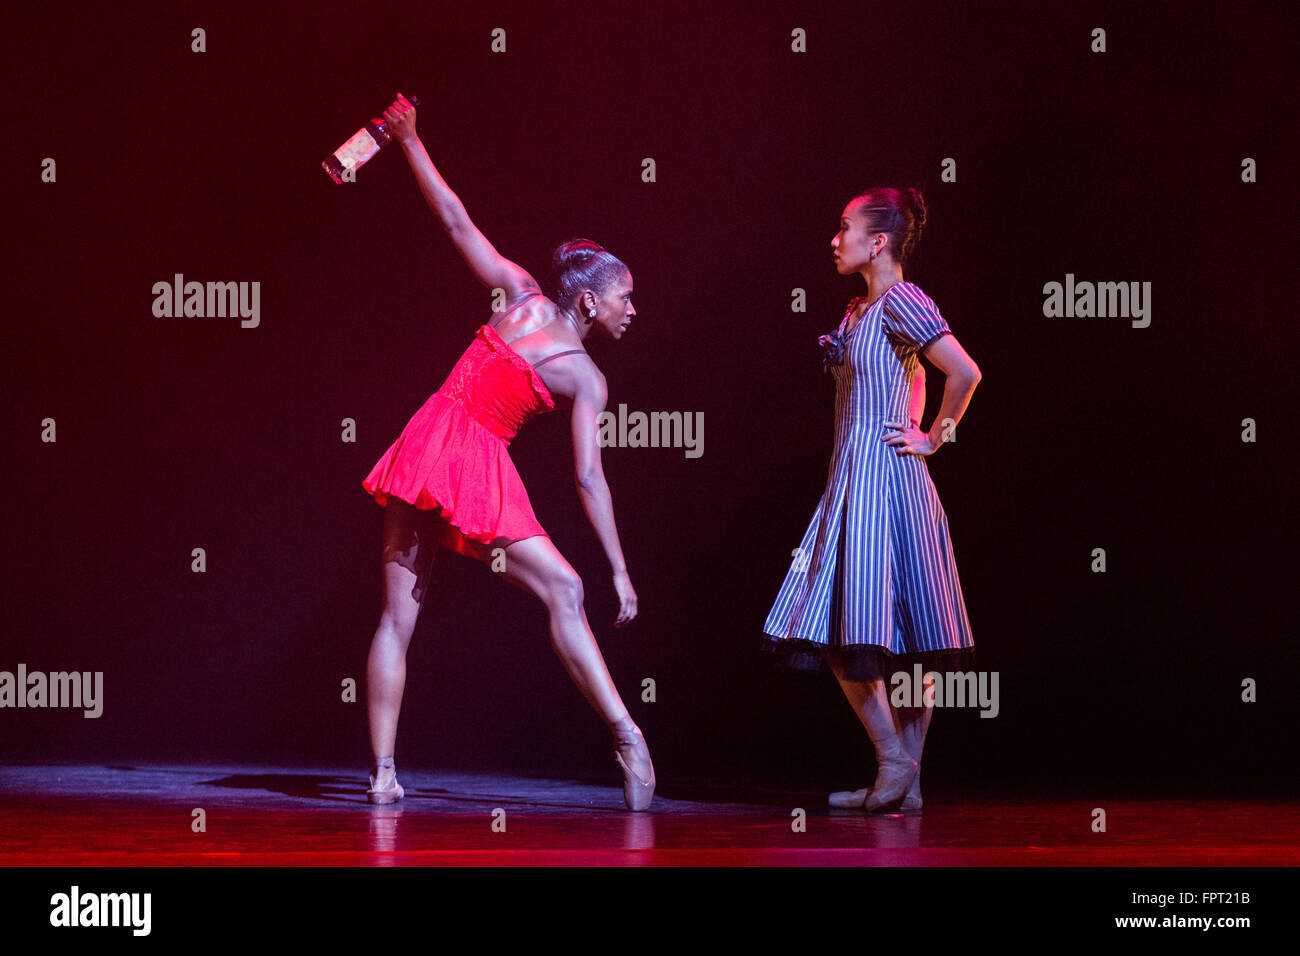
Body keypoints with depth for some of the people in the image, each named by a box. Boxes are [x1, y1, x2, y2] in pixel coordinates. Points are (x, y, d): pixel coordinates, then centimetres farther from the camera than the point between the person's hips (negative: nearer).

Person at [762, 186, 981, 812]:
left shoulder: (901, 304, -12)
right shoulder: (860, 309, 16)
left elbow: (965, 372, -21)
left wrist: (934, 439, -12)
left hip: (884, 476, -9)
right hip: (855, 478, 9)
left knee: (856, 632, -11)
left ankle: (896, 761, -6)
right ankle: (905, 781, 9)